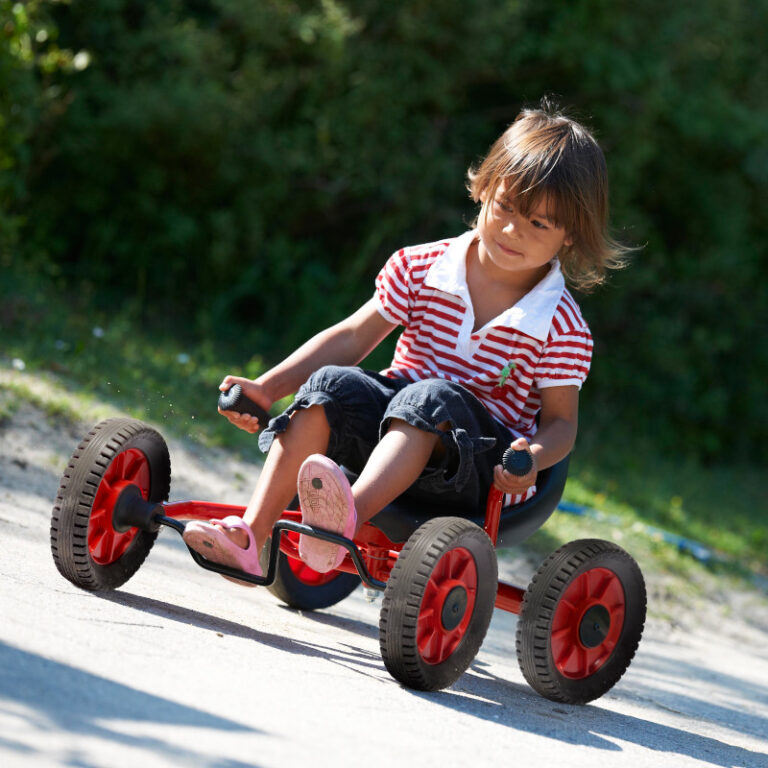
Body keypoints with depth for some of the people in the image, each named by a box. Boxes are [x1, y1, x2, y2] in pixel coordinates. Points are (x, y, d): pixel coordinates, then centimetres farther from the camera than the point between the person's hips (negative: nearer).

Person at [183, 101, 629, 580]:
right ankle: (250, 535, -37)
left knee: (435, 397, -35)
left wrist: (532, 457, -25)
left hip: (479, 465, -4)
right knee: (332, 383, -26)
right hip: (394, 431, 4)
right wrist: (268, 387, -2)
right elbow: (352, 337, 5)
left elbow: (561, 420, -1)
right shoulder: (421, 268, 3)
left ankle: (347, 516, -60)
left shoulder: (562, 326, -5)